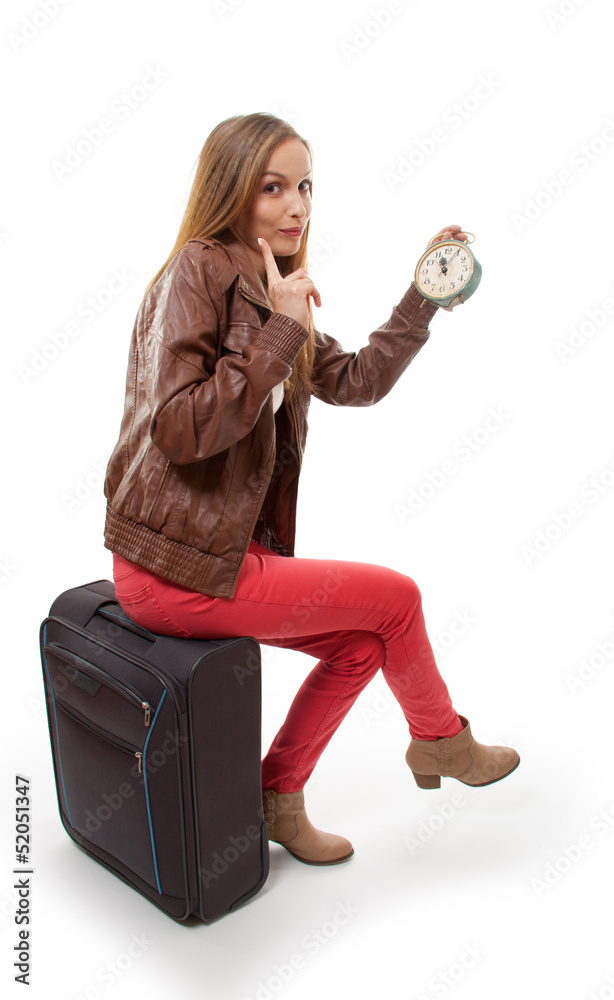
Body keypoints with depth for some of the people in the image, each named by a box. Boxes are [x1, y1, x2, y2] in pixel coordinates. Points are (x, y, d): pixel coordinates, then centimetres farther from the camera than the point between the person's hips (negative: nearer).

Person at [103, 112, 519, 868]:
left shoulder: (267, 294, 13)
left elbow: (356, 381, 18)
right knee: (395, 597, 0)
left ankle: (277, 798, 23)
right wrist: (282, 334, -23)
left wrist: (423, 294, 13)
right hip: (173, 567, -9)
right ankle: (440, 741, 28)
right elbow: (179, 429, -23)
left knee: (364, 642, 10)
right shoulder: (197, 272, -14)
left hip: (228, 548, 9)